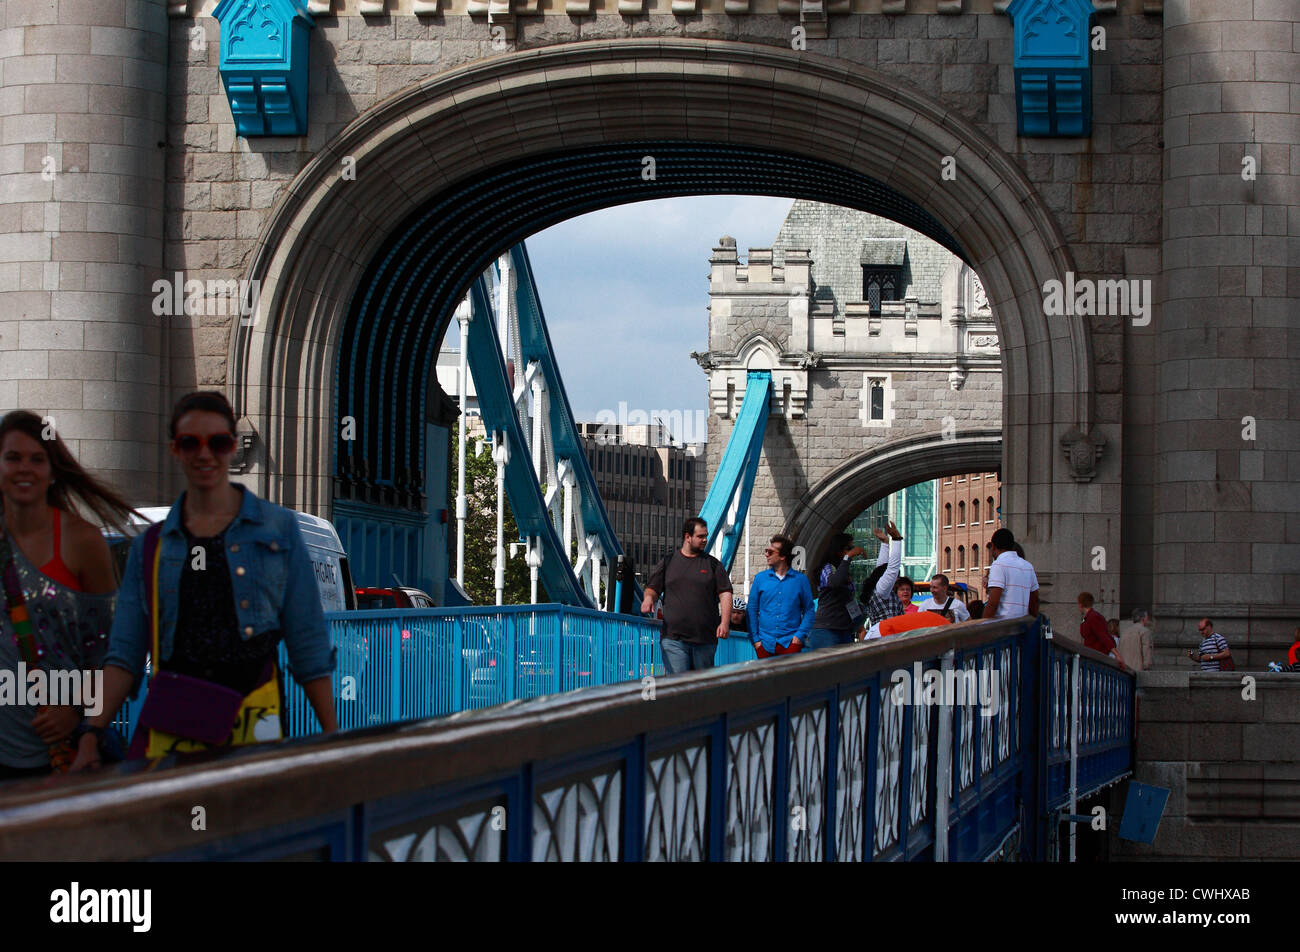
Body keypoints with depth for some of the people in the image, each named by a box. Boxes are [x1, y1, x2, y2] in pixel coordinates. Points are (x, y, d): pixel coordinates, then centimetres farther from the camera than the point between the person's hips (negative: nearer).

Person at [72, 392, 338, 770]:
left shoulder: (278, 529, 9)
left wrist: (332, 738, 3)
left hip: (254, 721, -1)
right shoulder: (151, 545, 14)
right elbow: (125, 653, 12)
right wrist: (92, 735, 1)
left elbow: (308, 643, 7)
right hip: (171, 721, 1)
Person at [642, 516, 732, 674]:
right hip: (673, 638, -1)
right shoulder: (668, 562, 11)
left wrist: (725, 622, -9)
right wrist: (649, 597, -12)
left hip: (706, 638, 1)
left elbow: (725, 594, 5)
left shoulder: (713, 564, 10)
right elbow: (653, 588, 13)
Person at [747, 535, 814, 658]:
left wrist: (800, 635, -6)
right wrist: (755, 639, 1)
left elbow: (809, 611, 7)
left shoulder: (800, 579, 3)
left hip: (790, 643, -2)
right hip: (765, 643, 2)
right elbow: (752, 610, 9)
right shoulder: (760, 578, 7)